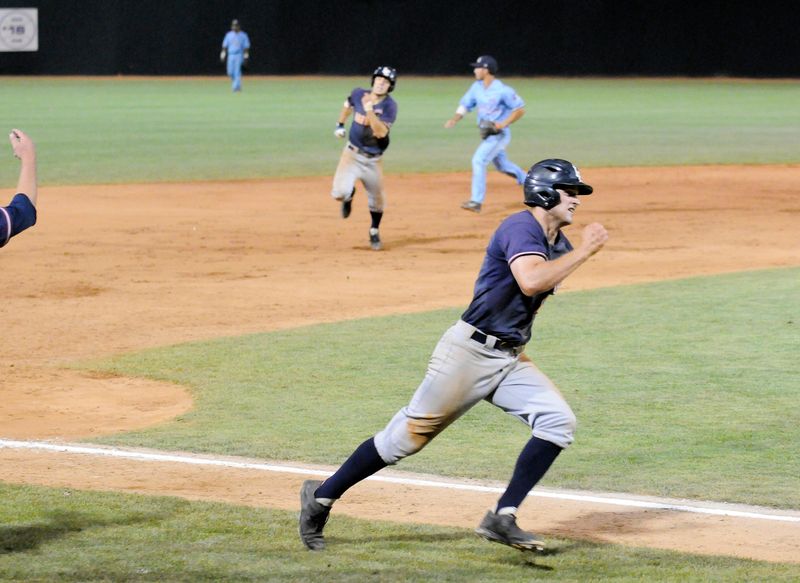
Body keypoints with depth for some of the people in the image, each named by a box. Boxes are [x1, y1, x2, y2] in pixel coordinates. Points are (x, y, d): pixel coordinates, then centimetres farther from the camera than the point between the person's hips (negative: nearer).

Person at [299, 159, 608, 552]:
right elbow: (531, 282, -34)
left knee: (558, 422, -10)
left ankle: (502, 518, -9)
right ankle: (322, 497, 13)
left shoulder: (560, 246, 11)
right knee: (411, 434, -2)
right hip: (469, 352, -8)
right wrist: (583, 252, -27)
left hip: (510, 360, 8)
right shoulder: (521, 228, -15)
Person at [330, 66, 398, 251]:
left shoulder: (389, 106, -16)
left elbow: (381, 132, -28)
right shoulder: (358, 94, -6)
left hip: (373, 160, -1)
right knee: (340, 192, -18)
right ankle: (349, 195, 21)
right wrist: (340, 124, 13)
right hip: (352, 154, 1)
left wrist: (370, 111, -36)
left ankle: (374, 232, 36)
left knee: (377, 199, 8)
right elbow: (348, 104, 19)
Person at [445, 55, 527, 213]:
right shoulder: (476, 87, 2)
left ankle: (476, 202, -18)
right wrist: (455, 119, -14)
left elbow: (520, 110, -14)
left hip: (499, 134, -9)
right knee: (502, 165, 20)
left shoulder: (502, 90, -20)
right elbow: (465, 105, 5)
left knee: (478, 160, -19)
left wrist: (503, 124, -23)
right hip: (487, 134, 9)